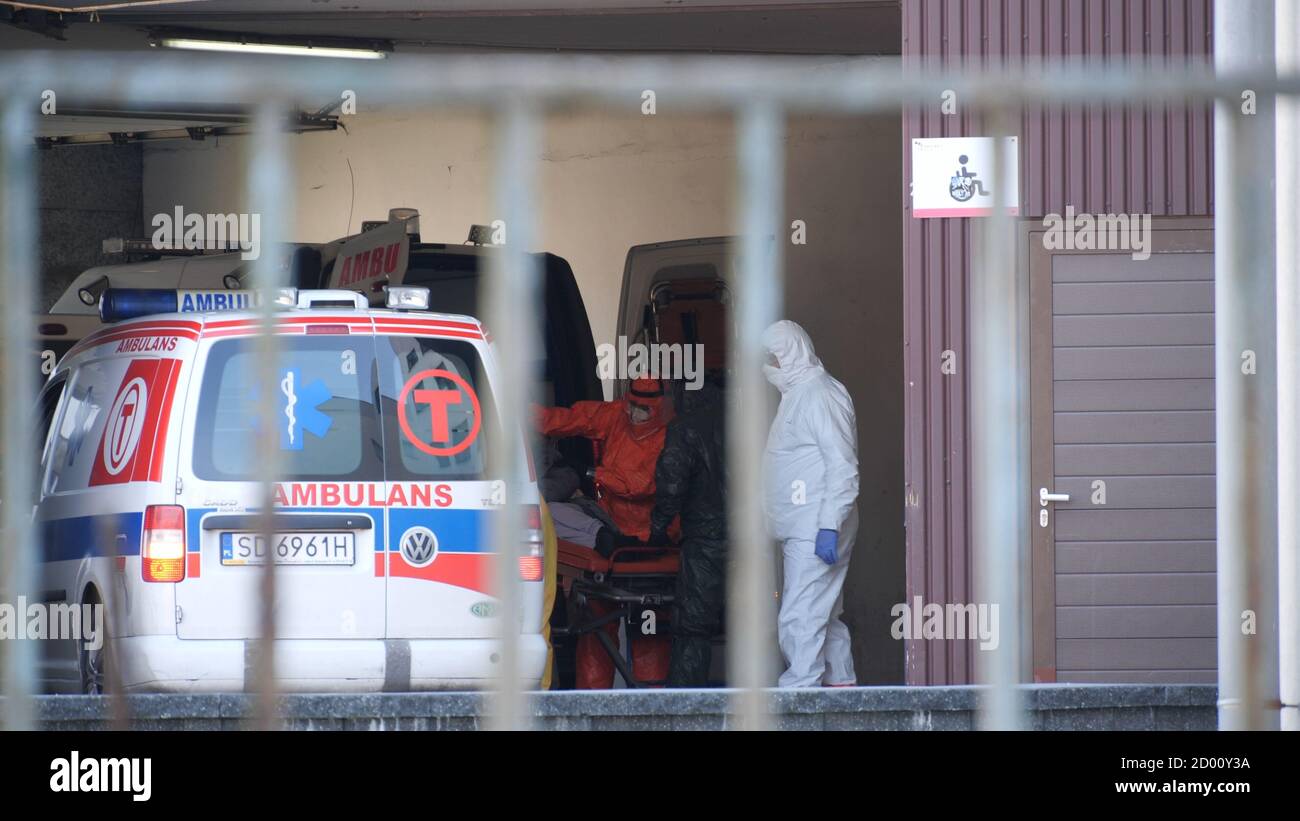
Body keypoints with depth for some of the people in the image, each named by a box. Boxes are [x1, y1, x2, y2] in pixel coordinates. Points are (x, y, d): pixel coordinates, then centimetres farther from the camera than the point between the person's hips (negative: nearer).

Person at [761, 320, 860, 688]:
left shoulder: (819, 395, -14)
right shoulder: (797, 393, 18)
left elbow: (843, 467, -20)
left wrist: (829, 526, -24)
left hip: (815, 531, -11)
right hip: (800, 530, 11)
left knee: (800, 617, -13)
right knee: (825, 614, 14)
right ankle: (840, 681, 19)